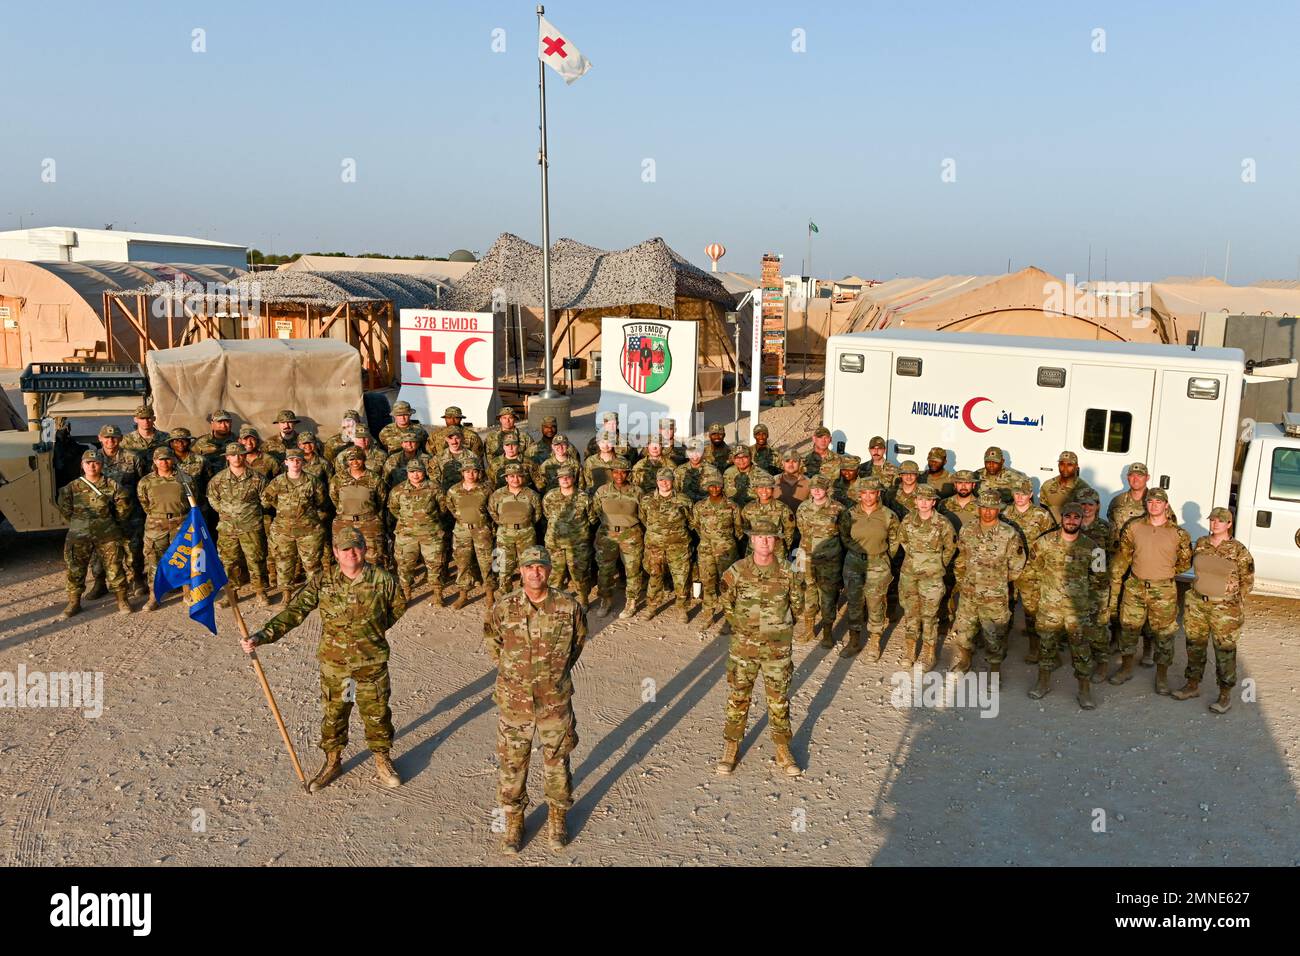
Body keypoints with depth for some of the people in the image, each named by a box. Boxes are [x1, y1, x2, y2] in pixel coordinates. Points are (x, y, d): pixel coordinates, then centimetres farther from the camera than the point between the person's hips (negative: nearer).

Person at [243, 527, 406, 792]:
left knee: (377, 715, 12)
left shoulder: (382, 580, -11)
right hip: (333, 666, 1)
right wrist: (263, 636, -28)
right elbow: (294, 611, -16)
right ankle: (332, 761, 39)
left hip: (372, 664, -1)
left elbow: (398, 606, 9)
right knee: (333, 715, 16)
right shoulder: (322, 582, -9)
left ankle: (382, 761, 35)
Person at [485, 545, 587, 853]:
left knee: (557, 762, 15)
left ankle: (557, 818, 37)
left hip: (556, 703, 0)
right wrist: (509, 670, 8)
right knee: (511, 764, 12)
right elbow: (491, 639, 9)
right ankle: (514, 821, 33)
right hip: (514, 703, 0)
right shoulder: (504, 608, -11)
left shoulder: (569, 606, -12)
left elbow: (579, 638, 8)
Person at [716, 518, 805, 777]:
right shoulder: (736, 572, -9)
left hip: (778, 649, 1)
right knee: (738, 698, 9)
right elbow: (726, 604, 5)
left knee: (779, 700, 11)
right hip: (743, 647, 0)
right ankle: (731, 746, 25)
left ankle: (783, 749, 26)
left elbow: (797, 608, 7)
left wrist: (775, 626, 6)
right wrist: (743, 625, 4)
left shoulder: (787, 574, -6)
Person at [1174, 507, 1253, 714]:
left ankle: (1225, 695, 14)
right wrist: (1201, 590, 14)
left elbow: (1247, 581, 0)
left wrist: (1232, 600, -1)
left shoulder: (1238, 550, -8)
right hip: (1196, 604, 5)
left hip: (1225, 609, -4)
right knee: (1195, 646, 14)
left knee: (1225, 651, 2)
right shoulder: (1200, 543, 4)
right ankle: (1193, 685, 29)